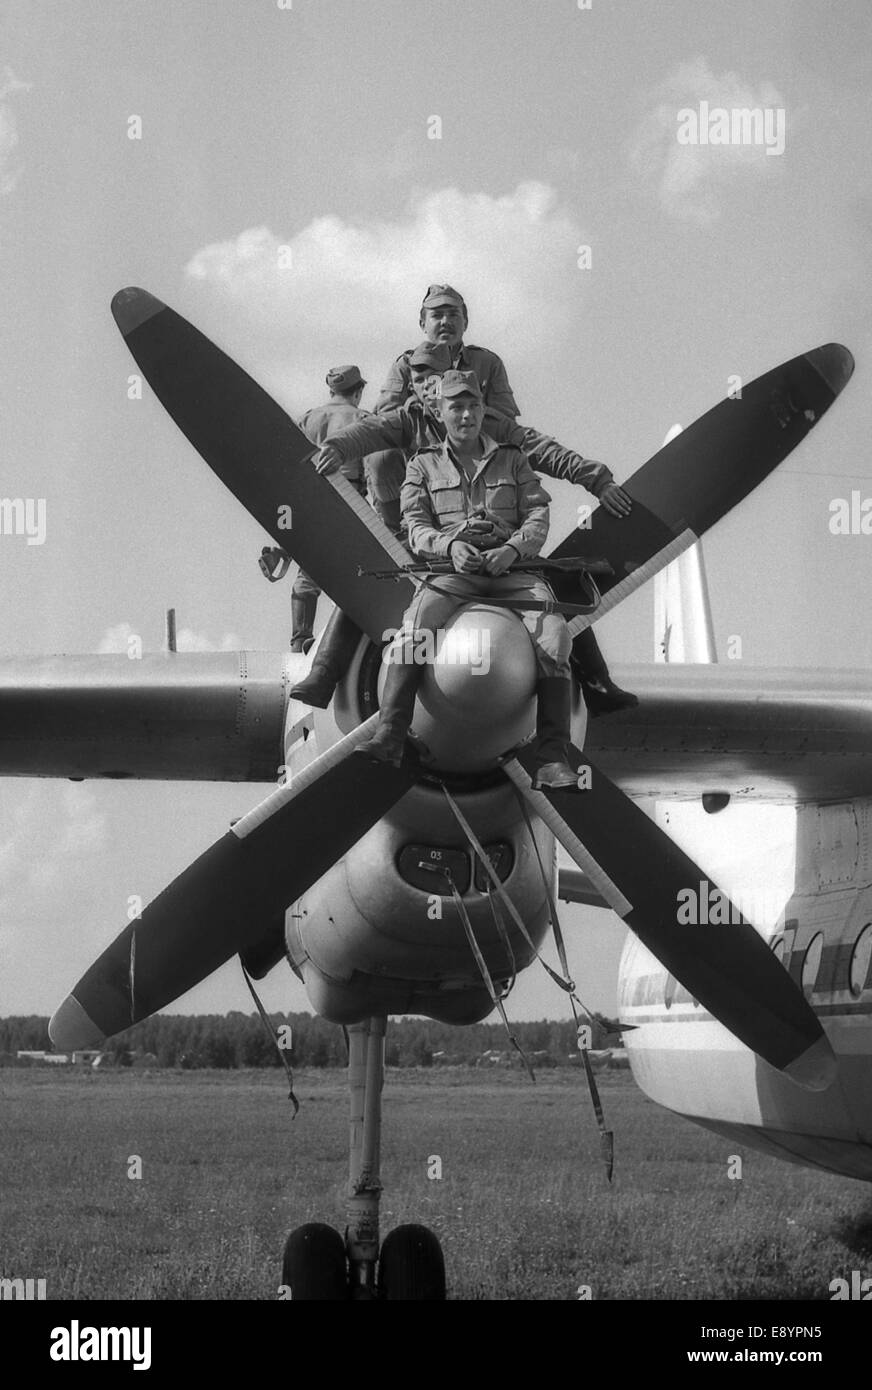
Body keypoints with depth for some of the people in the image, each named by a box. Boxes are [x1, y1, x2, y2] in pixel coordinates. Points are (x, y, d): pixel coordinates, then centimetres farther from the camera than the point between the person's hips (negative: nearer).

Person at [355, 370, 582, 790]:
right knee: (417, 622, -33)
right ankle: (389, 735, -39)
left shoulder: (513, 460, 18)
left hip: (512, 566, 1)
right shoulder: (423, 466, 16)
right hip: (452, 568, -1)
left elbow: (538, 515, 9)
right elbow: (416, 526, 6)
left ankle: (552, 760, -31)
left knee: (553, 632, -27)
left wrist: (514, 548, -13)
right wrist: (450, 545, -16)